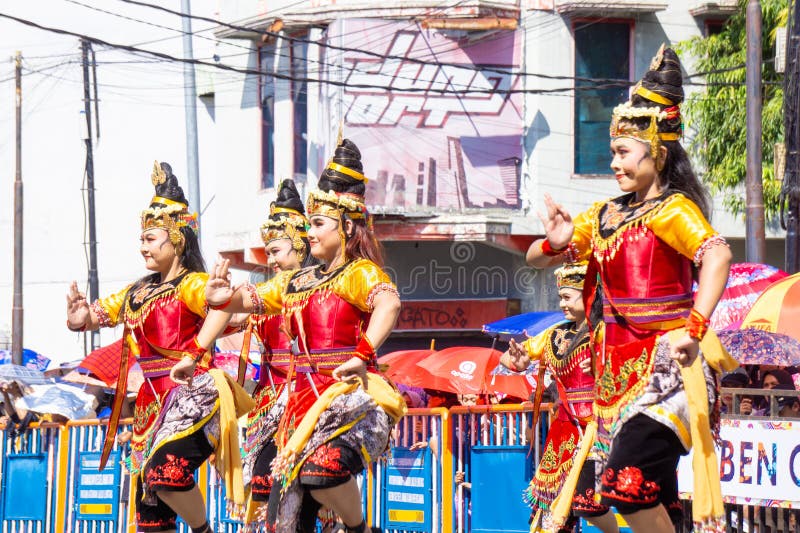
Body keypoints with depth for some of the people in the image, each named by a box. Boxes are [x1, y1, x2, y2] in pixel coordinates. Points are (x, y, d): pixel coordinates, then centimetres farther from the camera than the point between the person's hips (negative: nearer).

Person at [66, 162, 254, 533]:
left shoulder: (190, 284, -6)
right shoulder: (137, 293, 17)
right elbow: (88, 318, 22)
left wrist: (195, 353, -33)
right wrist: (78, 316, -2)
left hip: (190, 394, -8)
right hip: (151, 400, 8)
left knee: (167, 471, -29)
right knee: (147, 497, 7)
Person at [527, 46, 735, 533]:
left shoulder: (670, 209, -10)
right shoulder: (607, 215, 13)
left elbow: (717, 255, -29)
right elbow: (535, 259, 20)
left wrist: (694, 330, -36)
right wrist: (556, 243, -4)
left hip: (665, 365, -8)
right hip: (621, 367, 8)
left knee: (630, 484, -21)